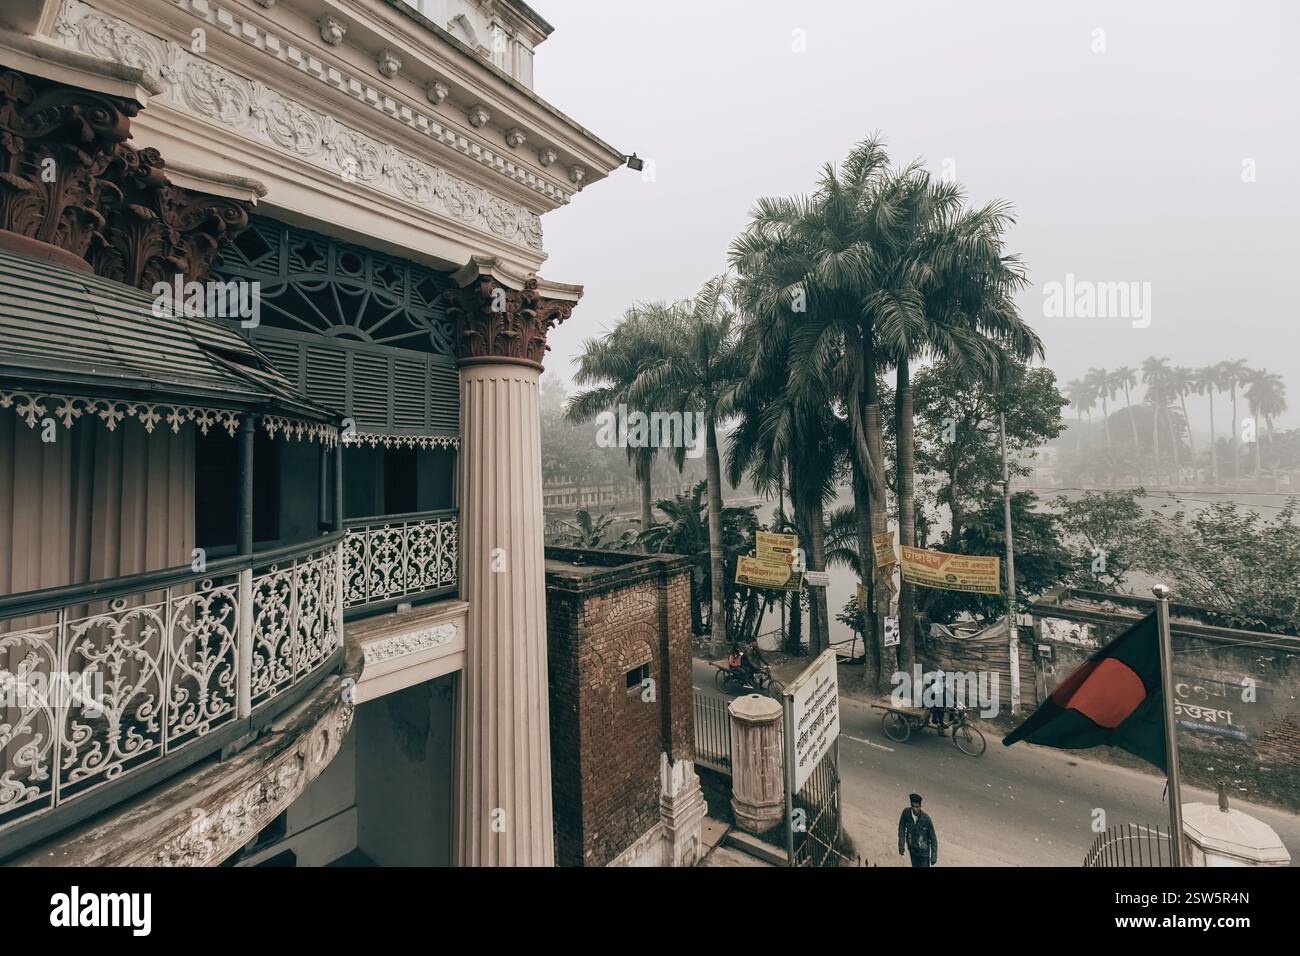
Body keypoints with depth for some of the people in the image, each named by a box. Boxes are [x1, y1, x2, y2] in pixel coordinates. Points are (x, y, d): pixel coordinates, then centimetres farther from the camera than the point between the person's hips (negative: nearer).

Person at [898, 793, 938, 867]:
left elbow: (933, 838, -13)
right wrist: (901, 845, -5)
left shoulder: (926, 818, -24)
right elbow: (902, 828, -5)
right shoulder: (906, 813, -19)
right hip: (912, 849, 3)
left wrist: (934, 856, -11)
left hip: (924, 851, -2)